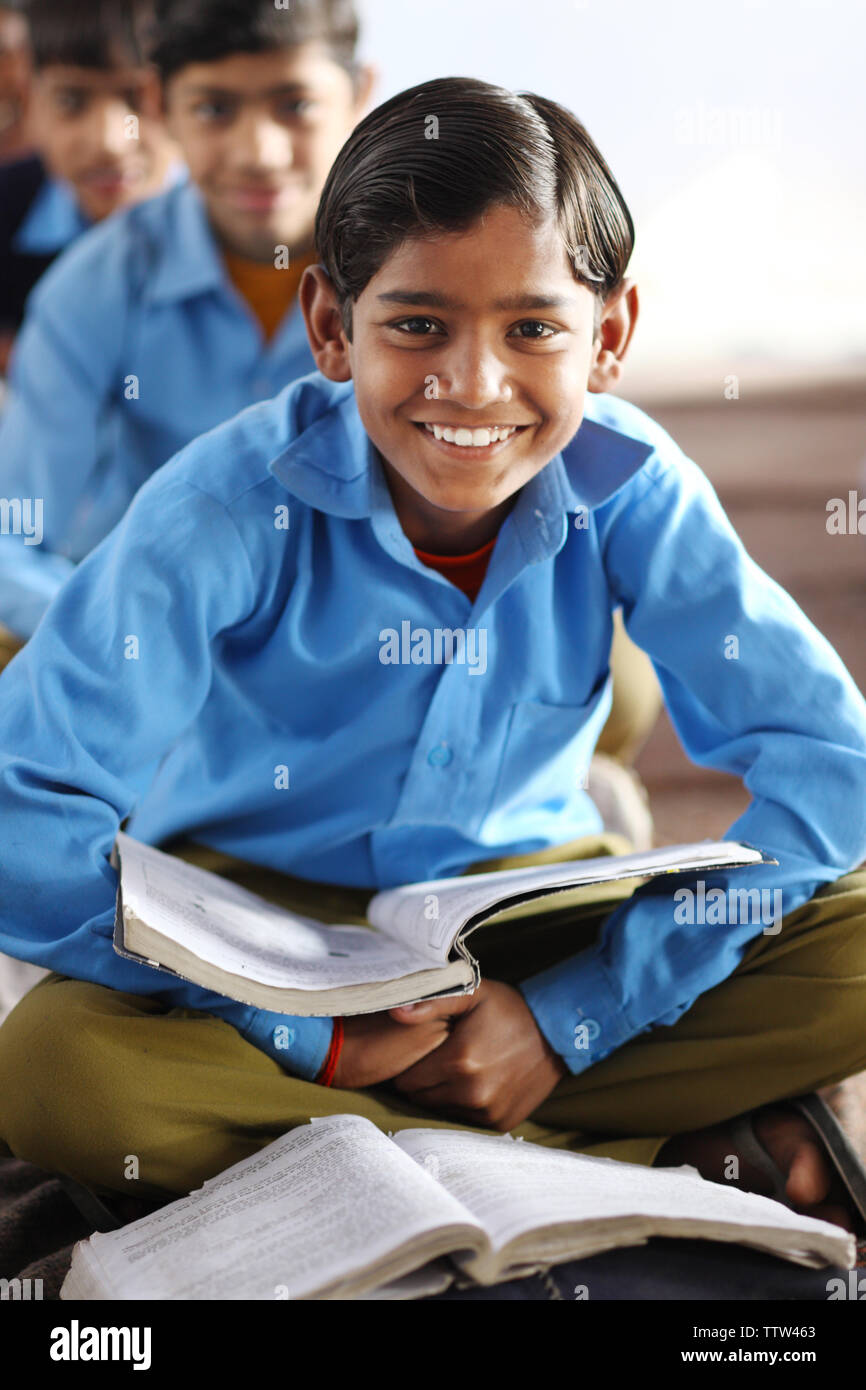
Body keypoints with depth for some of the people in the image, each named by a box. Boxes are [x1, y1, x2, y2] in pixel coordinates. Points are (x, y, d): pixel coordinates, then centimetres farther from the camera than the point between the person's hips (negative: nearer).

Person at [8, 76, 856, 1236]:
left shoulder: (629, 489, -16)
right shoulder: (236, 504, -22)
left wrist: (571, 1018, -22)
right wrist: (302, 1035, -27)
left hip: (534, 907, 1)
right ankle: (682, 1157, -24)